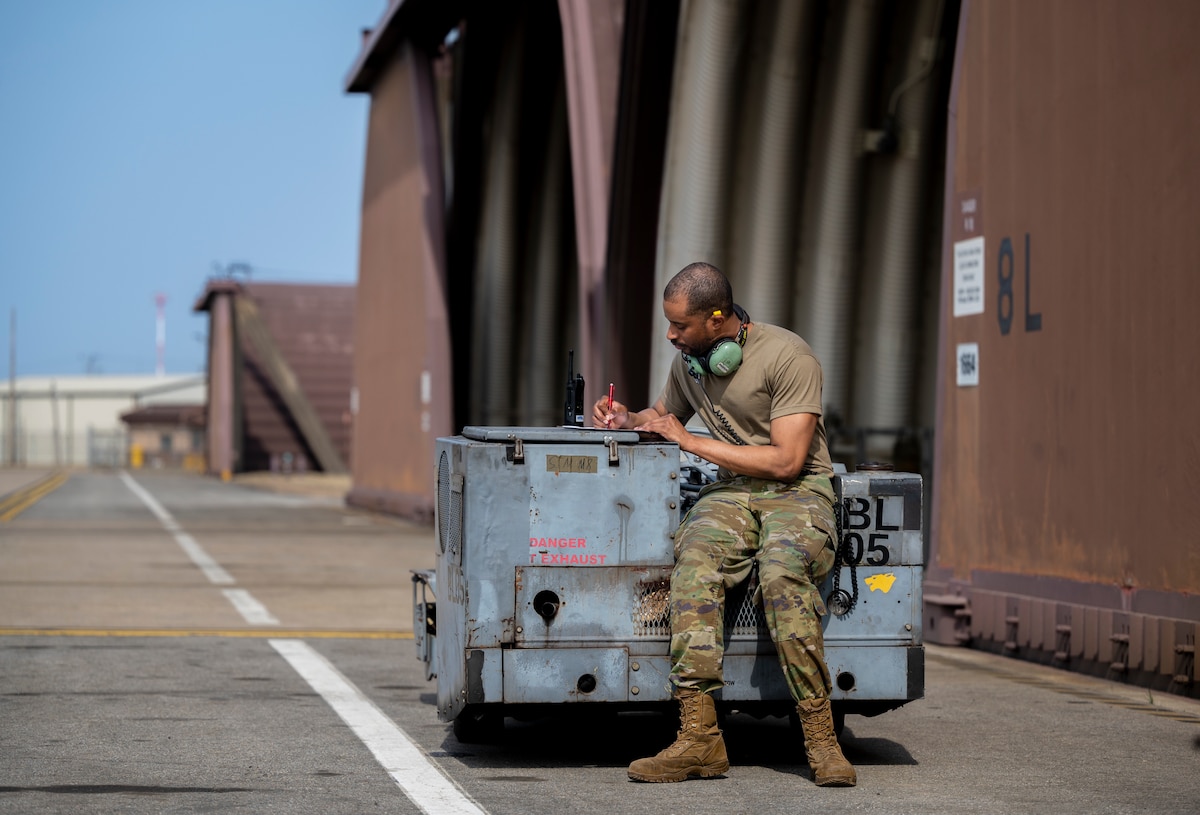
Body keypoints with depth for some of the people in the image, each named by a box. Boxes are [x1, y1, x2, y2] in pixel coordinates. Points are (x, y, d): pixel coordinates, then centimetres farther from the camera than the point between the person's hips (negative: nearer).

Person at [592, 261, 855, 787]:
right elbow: (662, 415, 32)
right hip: (731, 493, 5)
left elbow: (786, 461, -17)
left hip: (797, 492, -4)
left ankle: (820, 737, -31)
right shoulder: (689, 360, 10)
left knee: (783, 572, -38)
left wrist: (688, 440, -12)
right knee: (693, 565, -30)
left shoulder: (788, 357, -12)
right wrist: (626, 420, 6)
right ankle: (699, 738, -36)